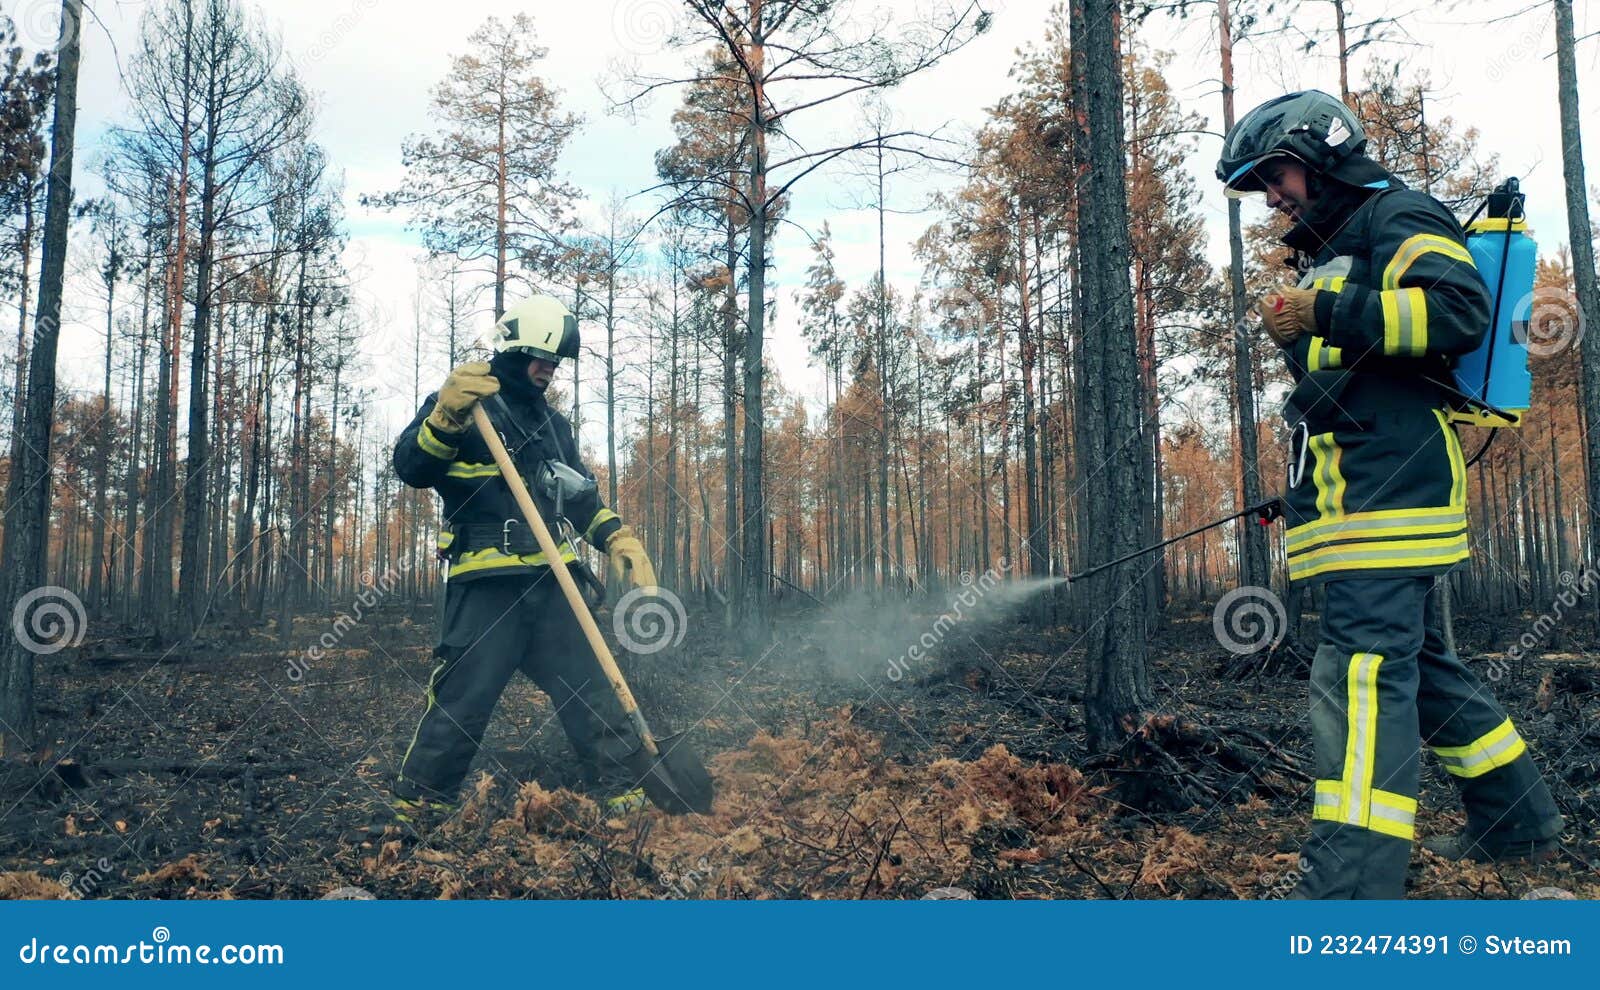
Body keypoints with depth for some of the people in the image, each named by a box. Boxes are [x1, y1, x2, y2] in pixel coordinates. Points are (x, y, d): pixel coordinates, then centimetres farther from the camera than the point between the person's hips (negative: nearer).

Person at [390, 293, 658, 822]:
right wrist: (446, 416, -26)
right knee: (462, 697, -6)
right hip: (486, 584, -6)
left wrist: (620, 540, 9)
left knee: (591, 685, 5)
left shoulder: (552, 422, 21)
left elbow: (581, 495, 24)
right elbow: (411, 469, -10)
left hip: (549, 582, 6)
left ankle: (626, 789, 13)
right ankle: (417, 802, 10)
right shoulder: (460, 403, 1)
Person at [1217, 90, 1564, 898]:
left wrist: (1325, 314, -20)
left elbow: (1460, 309, -19)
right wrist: (1301, 335, 18)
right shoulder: (1332, 250, 29)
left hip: (1392, 492, -11)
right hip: (1365, 495, 11)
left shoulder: (1398, 217, 0)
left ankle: (1350, 883, -21)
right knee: (1420, 664, 16)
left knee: (1364, 671, -18)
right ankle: (1517, 822, 29)